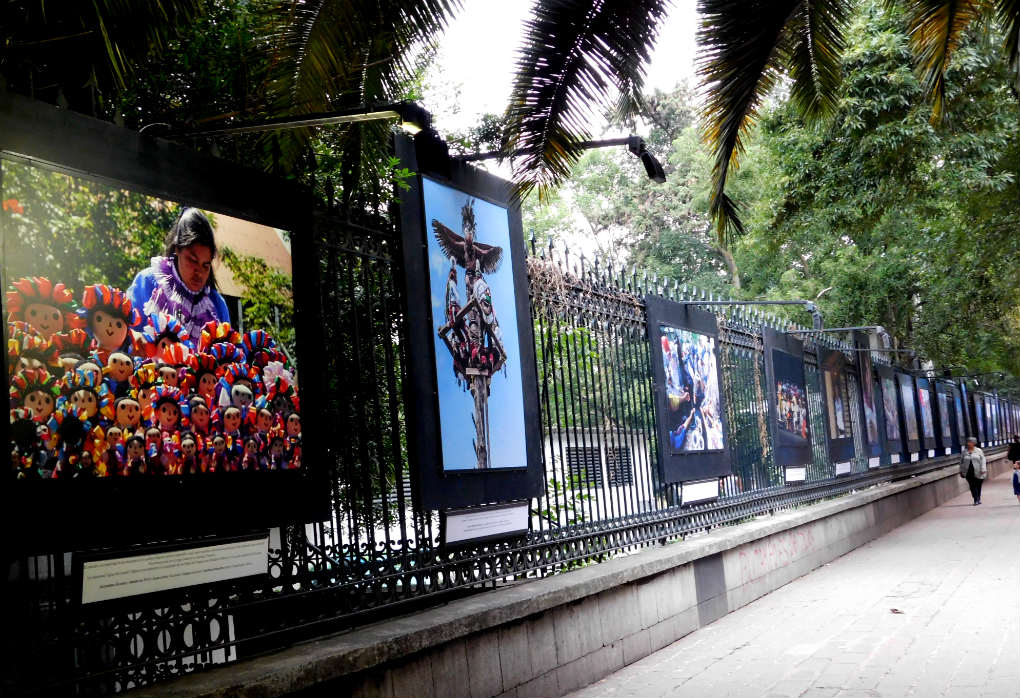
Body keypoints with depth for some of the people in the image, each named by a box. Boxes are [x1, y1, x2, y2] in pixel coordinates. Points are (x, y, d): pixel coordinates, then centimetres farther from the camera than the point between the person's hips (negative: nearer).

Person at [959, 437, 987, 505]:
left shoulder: (979, 451, 3)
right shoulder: (965, 451, 8)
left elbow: (983, 460, -1)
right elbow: (961, 462, 13)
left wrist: (983, 470, -11)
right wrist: (961, 471, 12)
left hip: (978, 472, -1)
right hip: (969, 472, 1)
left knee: (978, 486, 8)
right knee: (972, 486, -7)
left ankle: (978, 499, 23)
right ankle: (976, 500, -8)